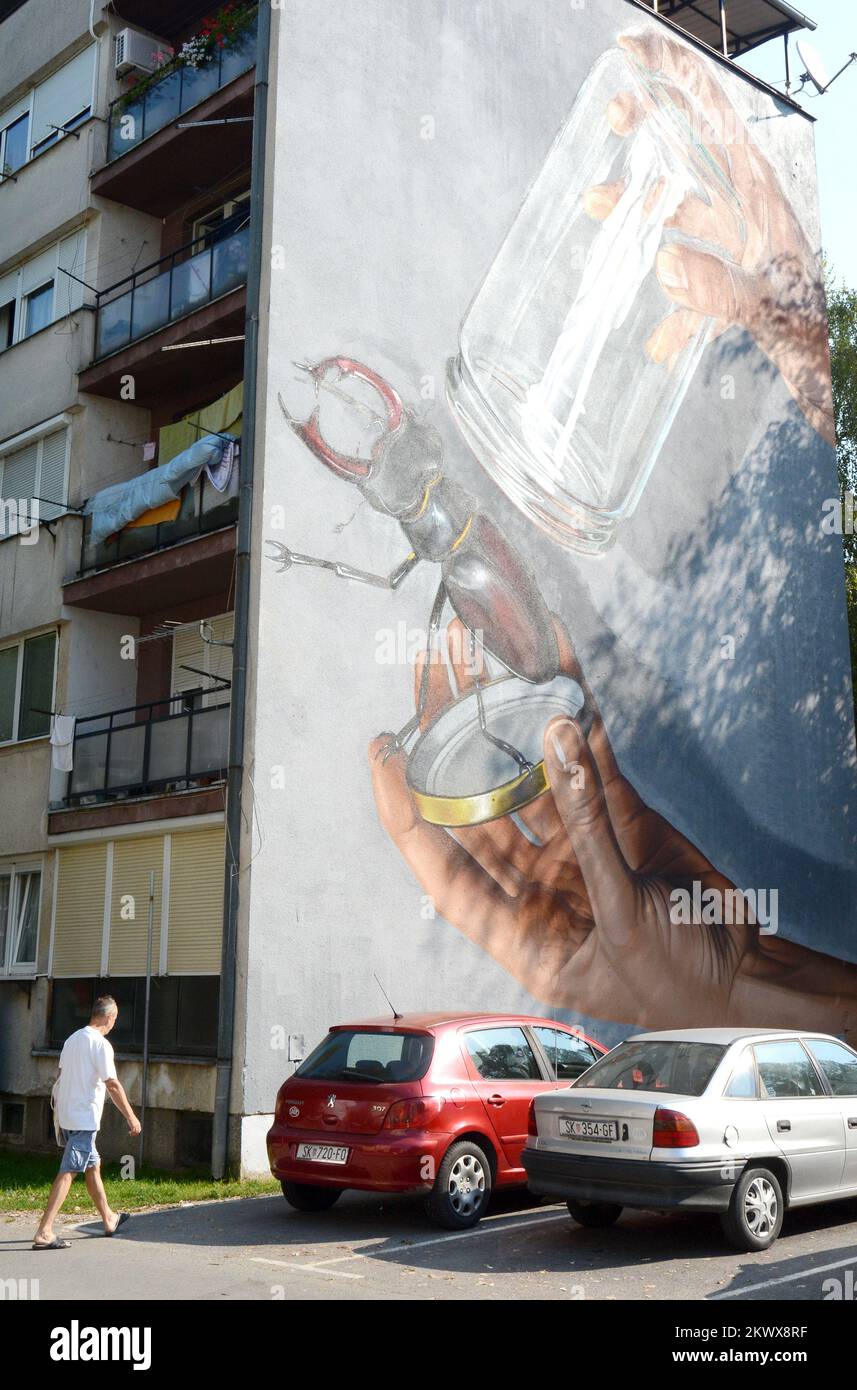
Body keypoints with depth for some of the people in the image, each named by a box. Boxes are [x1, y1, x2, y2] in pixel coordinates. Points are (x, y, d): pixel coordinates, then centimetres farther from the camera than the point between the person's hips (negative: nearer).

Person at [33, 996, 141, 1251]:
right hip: (84, 1119, -9)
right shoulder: (101, 1044, -15)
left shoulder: (72, 1039, 11)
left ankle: (109, 1219, 33)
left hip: (66, 1115, 9)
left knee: (93, 1165, 20)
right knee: (68, 1172, -9)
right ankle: (44, 1233, -13)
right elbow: (113, 1085, -16)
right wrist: (131, 1117, -9)